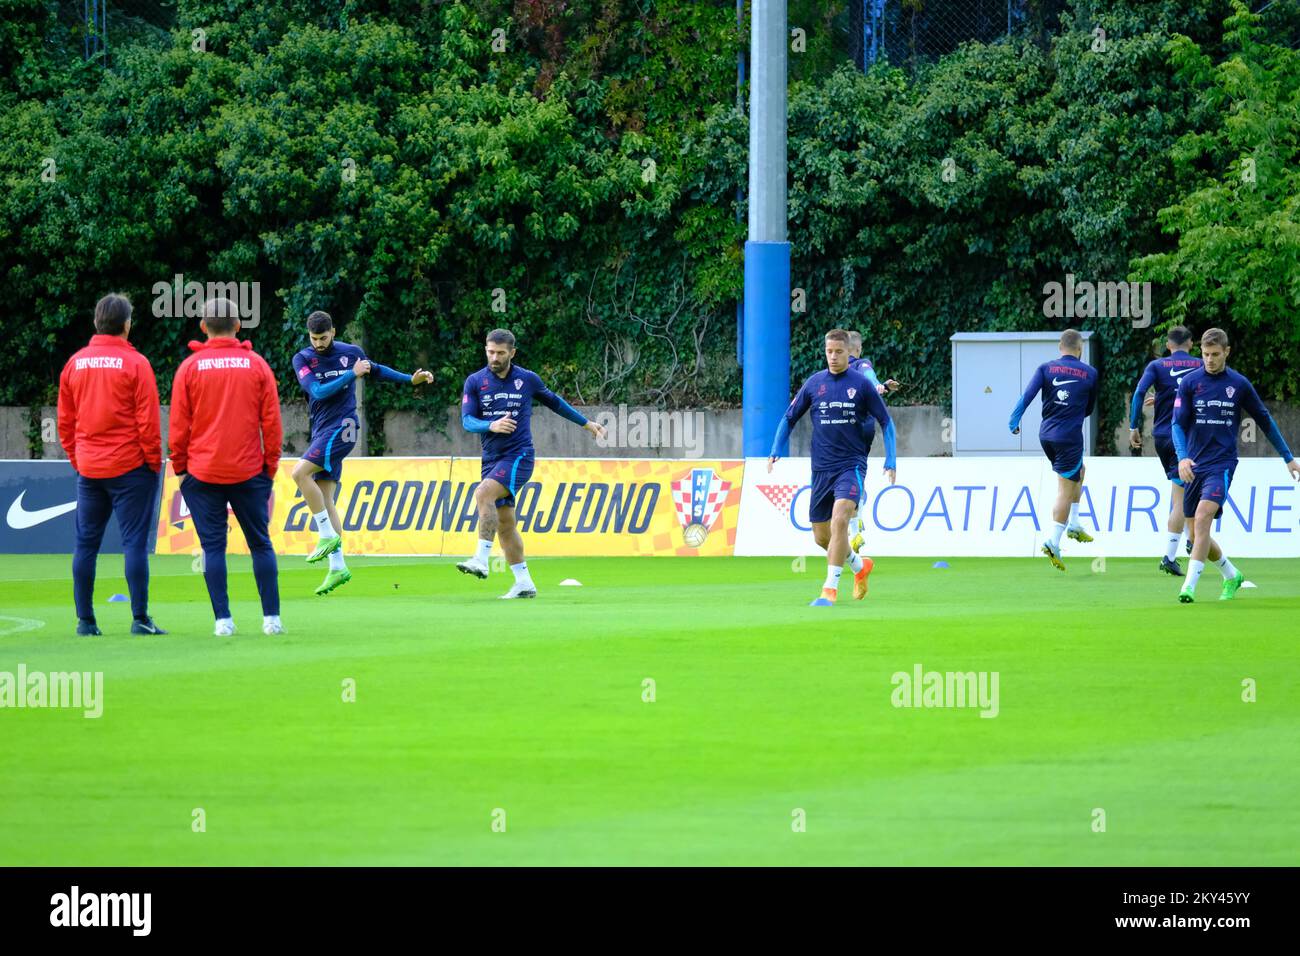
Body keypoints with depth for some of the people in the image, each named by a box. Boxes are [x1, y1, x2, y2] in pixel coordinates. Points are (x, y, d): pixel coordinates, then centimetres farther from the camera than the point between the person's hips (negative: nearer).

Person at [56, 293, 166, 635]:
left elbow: (65, 421, 9)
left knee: (86, 544, 8)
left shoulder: (75, 364, 5)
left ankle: (85, 620, 8)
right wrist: (154, 462, -1)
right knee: (135, 542, -3)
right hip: (129, 466, -4)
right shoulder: (135, 363, -8)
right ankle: (140, 618, -7)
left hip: (88, 469, 4)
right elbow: (148, 419, -10)